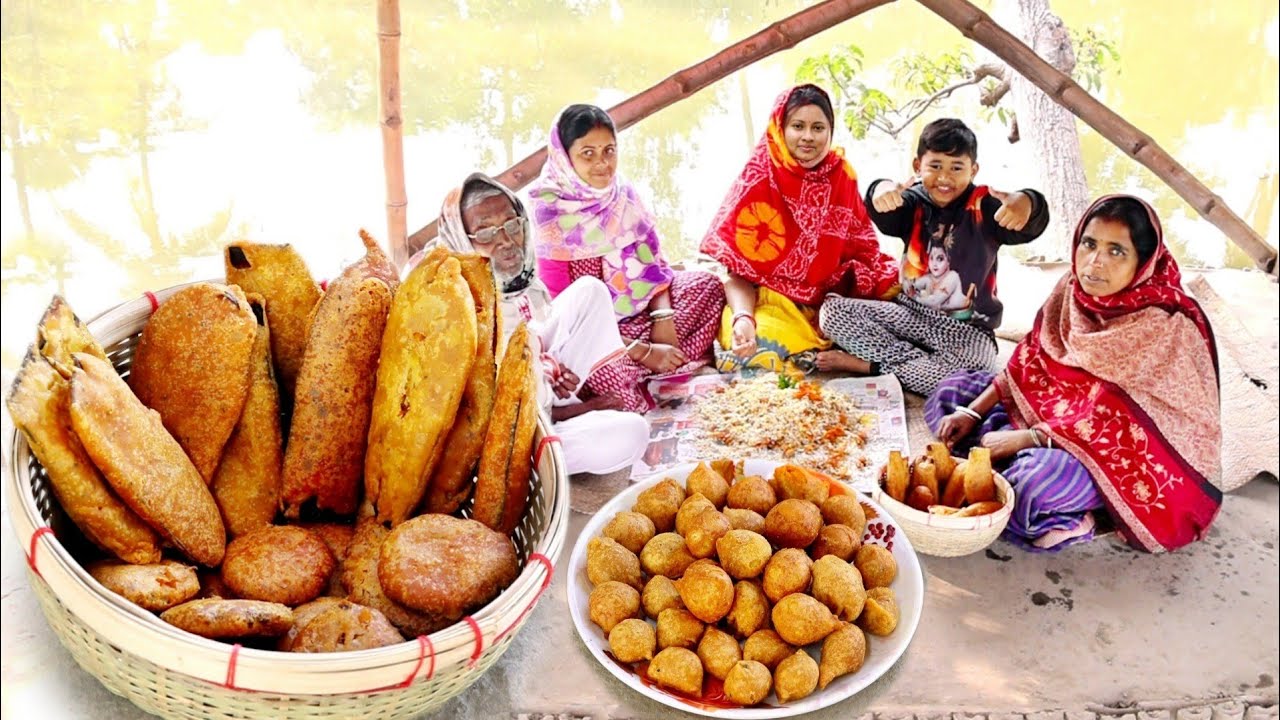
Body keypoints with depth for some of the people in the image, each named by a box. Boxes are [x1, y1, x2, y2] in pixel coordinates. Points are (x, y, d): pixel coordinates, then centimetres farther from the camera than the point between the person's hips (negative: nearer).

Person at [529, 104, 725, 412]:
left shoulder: (624, 195, 0)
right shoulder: (548, 216, -19)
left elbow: (652, 263, 4)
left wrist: (663, 319, -15)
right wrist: (643, 352, -22)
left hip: (636, 304, 7)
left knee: (707, 284, -5)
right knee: (609, 367, -37)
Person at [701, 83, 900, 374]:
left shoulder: (841, 175, 3)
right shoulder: (759, 182, -8)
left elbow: (860, 245, 10)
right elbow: (735, 263, -12)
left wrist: (905, 281, -8)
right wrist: (743, 317, -30)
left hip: (828, 301, 4)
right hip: (768, 300, -4)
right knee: (760, 353, -33)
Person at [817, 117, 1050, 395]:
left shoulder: (984, 206, -7)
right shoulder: (914, 202, -1)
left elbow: (1030, 225, -26)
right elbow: (887, 216, -25)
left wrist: (1024, 203, -52)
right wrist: (882, 190, -51)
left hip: (967, 329, -3)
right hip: (910, 314, 3)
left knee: (972, 368, -37)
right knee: (832, 311, -13)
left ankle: (869, 365, -15)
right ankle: (923, 364, -17)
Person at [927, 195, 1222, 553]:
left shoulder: (1162, 326, -23)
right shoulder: (1073, 289, -4)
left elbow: (1112, 420, -24)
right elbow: (1030, 362, 2)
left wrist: (1023, 439, -24)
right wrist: (971, 413, -7)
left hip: (1127, 452, -8)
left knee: (1038, 482, -38)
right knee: (950, 393, 2)